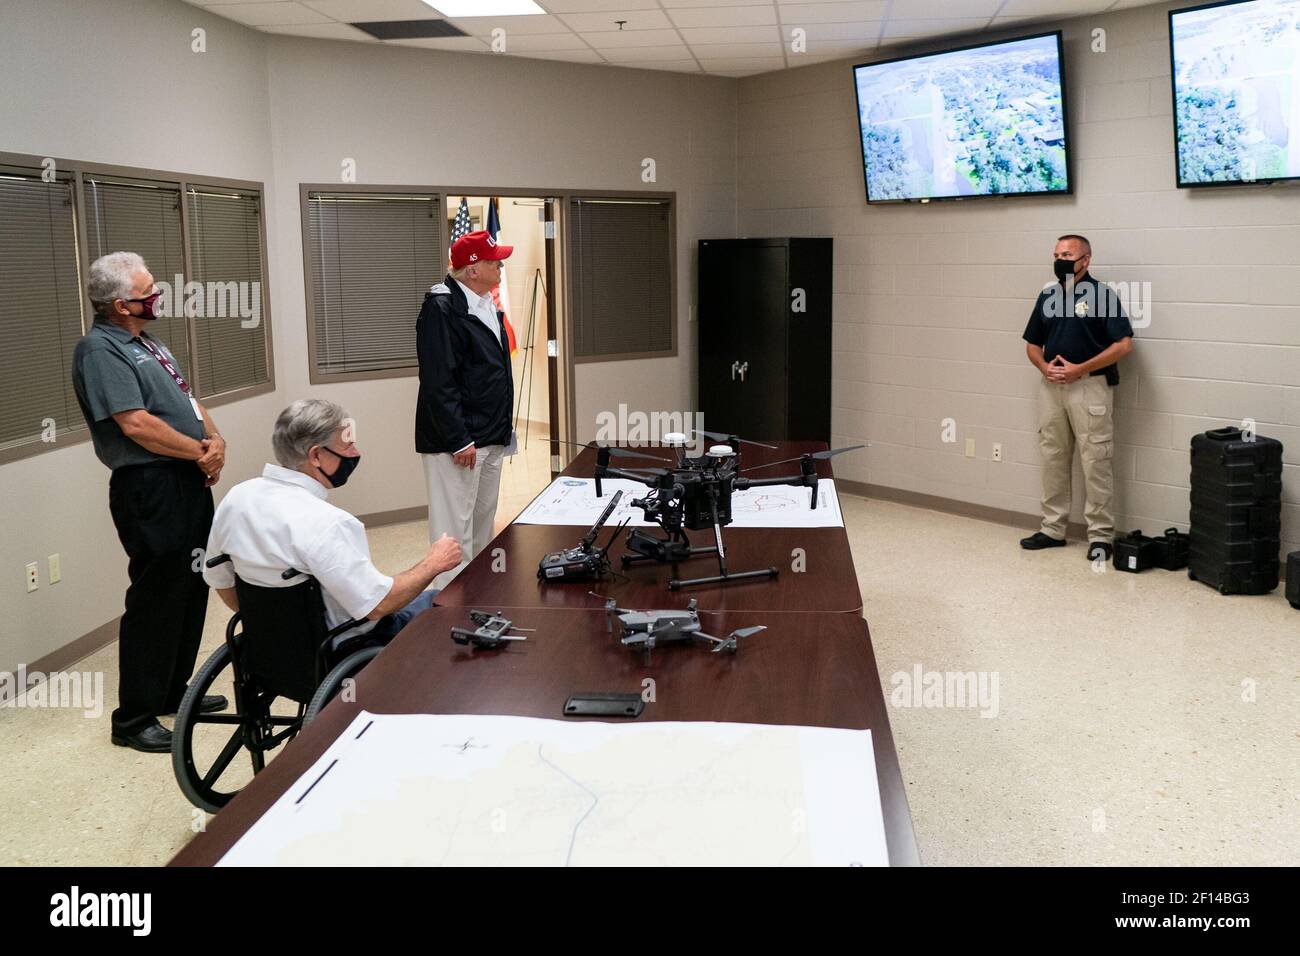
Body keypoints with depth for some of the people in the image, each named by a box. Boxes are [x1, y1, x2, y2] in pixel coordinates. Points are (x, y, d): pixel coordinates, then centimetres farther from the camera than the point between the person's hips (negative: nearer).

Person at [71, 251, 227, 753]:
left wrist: (215, 439, 0)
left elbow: (186, 398, 19)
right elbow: (137, 424, -22)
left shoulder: (147, 342, 17)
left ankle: (174, 690, 32)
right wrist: (201, 452, -13)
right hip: (150, 487, -10)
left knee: (191, 590, 17)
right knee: (155, 599, -4)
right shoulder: (99, 349, -14)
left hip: (189, 481, 10)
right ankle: (134, 719, 7)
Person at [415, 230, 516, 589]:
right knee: (456, 530, -6)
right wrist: (459, 440, -23)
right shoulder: (442, 308, -16)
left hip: (491, 437, 10)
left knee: (484, 522, 18)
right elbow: (439, 382, -22)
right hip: (458, 440, -10)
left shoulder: (486, 306, 14)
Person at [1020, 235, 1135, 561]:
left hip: (1090, 387, -6)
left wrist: (1079, 369, -16)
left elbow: (1123, 344, -12)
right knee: (1052, 460, 10)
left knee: (1095, 463, -4)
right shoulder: (1047, 296, 12)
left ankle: (1100, 535, 3)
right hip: (1051, 386, 6)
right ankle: (1053, 529, 19)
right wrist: (1045, 366, -4)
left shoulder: (1102, 295, -6)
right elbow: (1032, 344, 18)